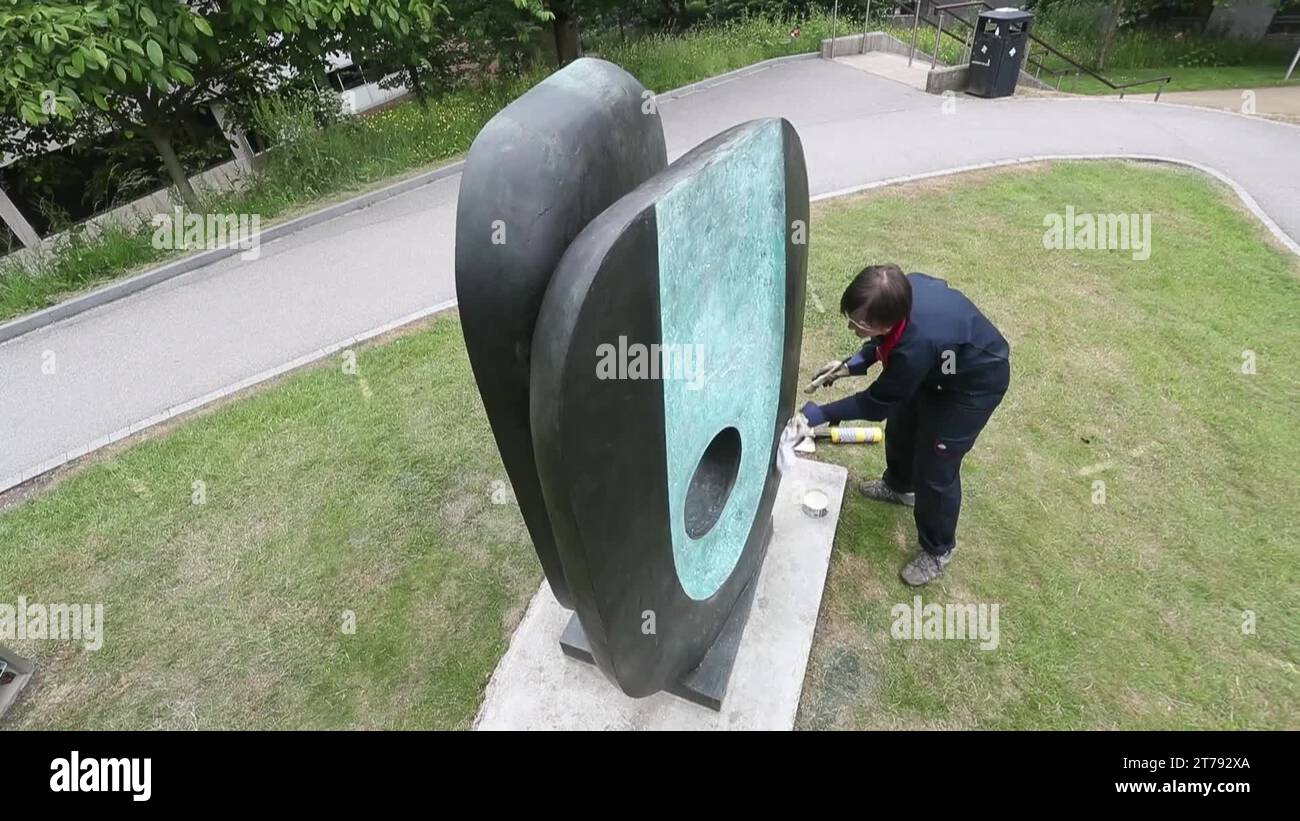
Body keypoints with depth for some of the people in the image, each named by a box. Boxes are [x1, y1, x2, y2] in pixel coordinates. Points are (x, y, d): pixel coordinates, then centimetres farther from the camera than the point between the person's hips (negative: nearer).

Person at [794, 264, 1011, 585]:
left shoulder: (916, 347, -44)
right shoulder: (900, 293, -24)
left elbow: (877, 404, -27)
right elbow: (885, 341, 0)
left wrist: (816, 414, -24)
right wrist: (852, 365, -13)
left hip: (975, 384, -8)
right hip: (939, 367, 8)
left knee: (936, 470, -1)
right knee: (900, 426, 24)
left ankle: (938, 550, 23)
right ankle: (899, 486, 53)